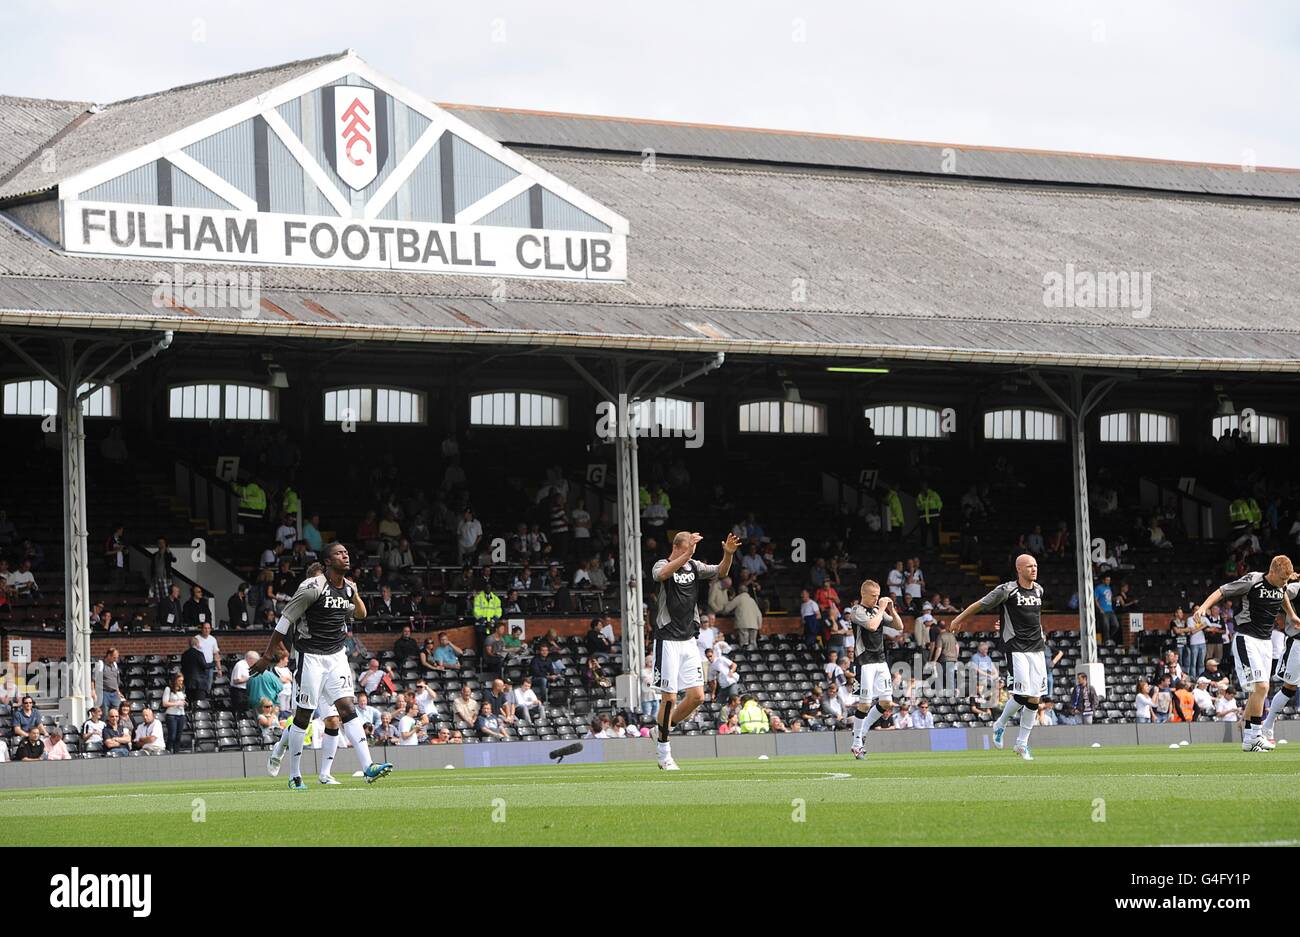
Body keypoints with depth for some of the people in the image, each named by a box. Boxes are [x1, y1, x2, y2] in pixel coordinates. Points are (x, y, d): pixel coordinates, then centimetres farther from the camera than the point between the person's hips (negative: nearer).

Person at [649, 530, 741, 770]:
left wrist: (728, 554, -17)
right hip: (667, 640, -6)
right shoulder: (662, 565, -8)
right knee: (669, 698, -6)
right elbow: (663, 574, -32)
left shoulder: (694, 566, 10)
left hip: (688, 640, 6)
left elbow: (720, 572, 2)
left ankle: (664, 734, 20)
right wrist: (686, 554, -43)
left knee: (696, 696, 1)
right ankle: (664, 754, 4)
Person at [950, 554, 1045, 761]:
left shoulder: (1038, 590, 11)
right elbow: (981, 604, 2)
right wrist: (959, 619, 11)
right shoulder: (1007, 590, -9)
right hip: (1016, 648, -6)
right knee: (1022, 694, -15)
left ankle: (1022, 743, 11)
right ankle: (1000, 725, 12)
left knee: (1035, 698, 1)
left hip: (1036, 649, 6)